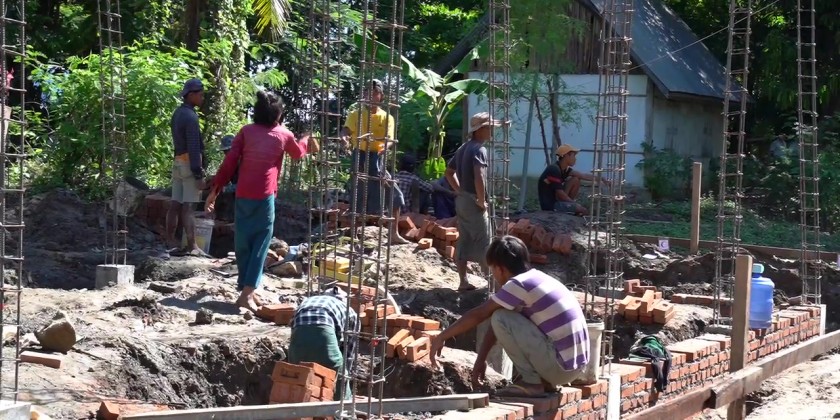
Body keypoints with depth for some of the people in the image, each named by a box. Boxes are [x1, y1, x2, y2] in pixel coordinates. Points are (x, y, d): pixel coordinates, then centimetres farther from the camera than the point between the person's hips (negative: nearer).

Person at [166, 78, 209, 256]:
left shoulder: (178, 113, 14)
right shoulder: (190, 116, -15)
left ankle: (171, 244, 9)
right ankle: (192, 247, -8)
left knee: (175, 205, 7)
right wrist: (199, 175, -19)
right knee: (188, 207, -9)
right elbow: (194, 148, -19)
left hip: (178, 162, 9)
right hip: (189, 164, -9)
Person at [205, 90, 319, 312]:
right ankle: (248, 292, -7)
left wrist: (215, 190, 4)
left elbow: (229, 162, 0)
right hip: (264, 196, -2)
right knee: (260, 243, 3)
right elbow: (298, 154, 29)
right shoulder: (283, 135, 7)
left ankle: (247, 289, 19)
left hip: (243, 195, 2)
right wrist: (306, 140, 51)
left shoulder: (246, 131, 7)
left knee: (243, 242, 12)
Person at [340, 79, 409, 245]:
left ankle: (394, 234, 9)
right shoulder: (355, 114, 2)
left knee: (395, 196, 1)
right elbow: (346, 130, -15)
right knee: (358, 198, -4)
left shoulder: (387, 117, 8)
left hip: (377, 160, 3)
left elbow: (390, 139, -4)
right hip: (360, 157, -3)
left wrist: (385, 146, -29)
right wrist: (344, 138, -40)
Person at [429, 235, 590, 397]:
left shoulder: (519, 284, -13)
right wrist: (481, 359, 19)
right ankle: (546, 381, 15)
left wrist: (440, 338, 3)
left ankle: (532, 382, -2)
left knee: (501, 319, -8)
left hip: (561, 366, -9)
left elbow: (477, 315, -7)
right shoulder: (537, 279, 14)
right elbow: (497, 324, 18)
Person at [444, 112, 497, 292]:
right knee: (483, 242, 0)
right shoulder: (479, 149, -16)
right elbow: (479, 177, -29)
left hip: (462, 200, 9)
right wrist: (482, 201, -20)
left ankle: (463, 282, 11)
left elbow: (449, 172, 21)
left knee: (463, 241, 9)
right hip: (474, 202, -9)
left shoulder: (464, 148, 13)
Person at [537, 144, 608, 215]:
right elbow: (560, 194, -22)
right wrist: (574, 204, -13)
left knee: (575, 181, 7)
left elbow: (583, 176, 6)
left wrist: (601, 179, -1)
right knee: (583, 210, -15)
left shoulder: (563, 169, 8)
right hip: (550, 205, -10)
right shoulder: (554, 170, -21)